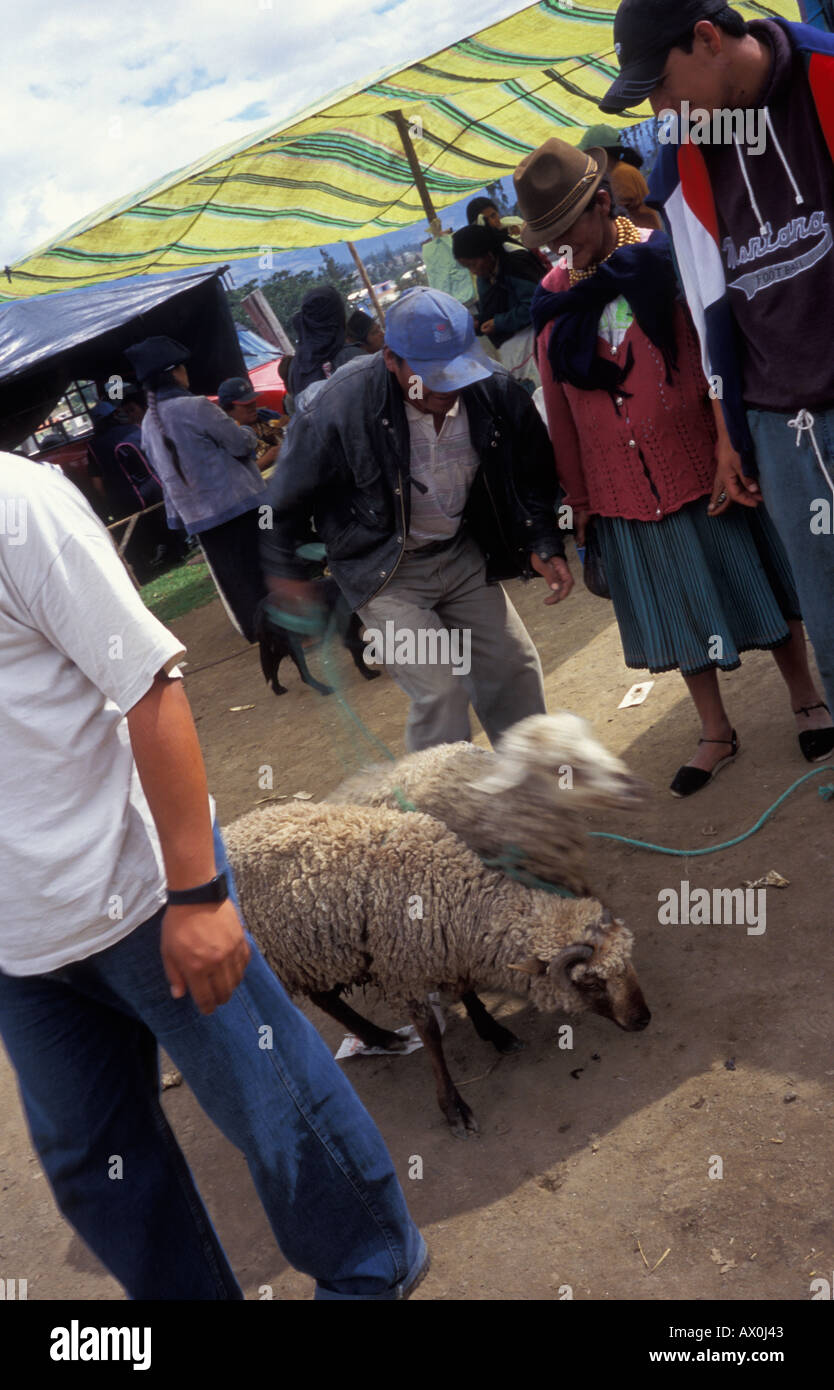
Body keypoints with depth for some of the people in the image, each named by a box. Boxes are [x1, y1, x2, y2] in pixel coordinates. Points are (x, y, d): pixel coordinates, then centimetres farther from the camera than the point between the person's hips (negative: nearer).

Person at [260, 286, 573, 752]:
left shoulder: (496, 392, -14)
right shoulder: (342, 405, -26)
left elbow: (533, 475, 5)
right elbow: (292, 493, -10)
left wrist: (544, 545, -6)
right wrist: (285, 569, 1)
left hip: (463, 554, 5)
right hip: (386, 573, -5)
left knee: (514, 666, 9)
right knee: (440, 691, -15)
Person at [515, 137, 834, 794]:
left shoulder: (667, 259, -5)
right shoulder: (552, 299, 5)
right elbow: (559, 407, 8)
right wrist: (578, 496, 8)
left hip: (698, 465, -3)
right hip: (622, 487, 3)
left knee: (754, 578, 8)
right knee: (676, 605, 11)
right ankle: (716, 732, 26)